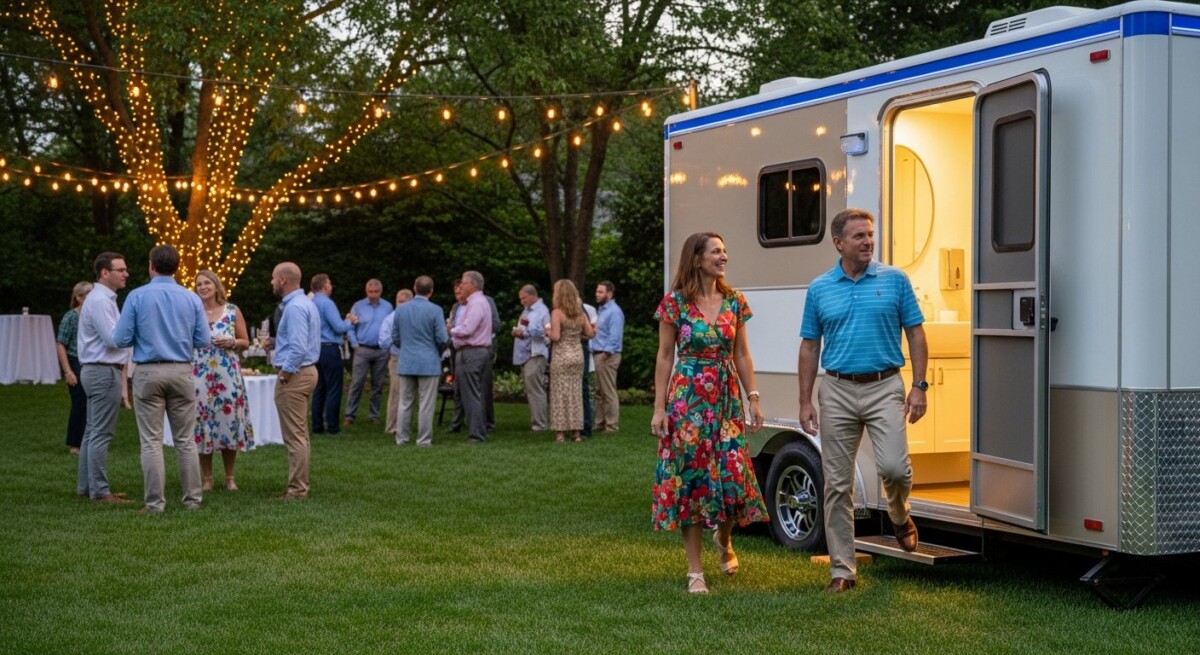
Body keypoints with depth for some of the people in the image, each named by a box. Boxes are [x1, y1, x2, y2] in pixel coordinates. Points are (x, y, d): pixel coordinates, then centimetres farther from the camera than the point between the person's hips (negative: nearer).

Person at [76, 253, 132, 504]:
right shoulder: (100, 301, -15)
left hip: (97, 371, 11)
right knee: (101, 434, -9)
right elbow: (113, 339, -22)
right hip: (104, 372, -11)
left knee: (93, 432, 13)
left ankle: (87, 486, 19)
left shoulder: (104, 299, 18)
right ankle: (100, 491, -7)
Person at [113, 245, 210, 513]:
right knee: (186, 440, 9)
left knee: (152, 441, 1)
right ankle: (192, 499, 11)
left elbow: (121, 340, -5)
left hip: (148, 373, -2)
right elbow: (204, 341, 1)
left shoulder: (137, 297, -4)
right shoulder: (191, 299, 1)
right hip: (181, 372, 2)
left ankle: (155, 502, 1)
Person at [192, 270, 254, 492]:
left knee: (229, 422, 1)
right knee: (202, 423, 0)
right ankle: (207, 478, 11)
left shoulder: (232, 311, 4)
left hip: (228, 376, 0)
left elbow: (246, 342, 8)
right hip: (199, 376, 0)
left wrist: (231, 343, -10)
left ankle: (230, 477, 14)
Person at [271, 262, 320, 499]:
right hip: (307, 371, 11)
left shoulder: (294, 307, -18)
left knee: (294, 436, -6)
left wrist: (285, 373, -18)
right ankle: (299, 485, 21)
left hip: (294, 375, -11)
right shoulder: (306, 303, 15)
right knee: (300, 434, 15)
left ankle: (297, 490, -3)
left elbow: (298, 347, -26)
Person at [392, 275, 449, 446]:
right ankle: (424, 440, 3)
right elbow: (442, 339, -12)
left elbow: (395, 338, 9)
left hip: (406, 362, 4)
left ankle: (401, 438, 13)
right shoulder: (435, 310, -11)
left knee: (405, 403, 11)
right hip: (428, 362, -4)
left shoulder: (400, 309, 3)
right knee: (426, 404, 1)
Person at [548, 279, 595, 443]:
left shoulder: (557, 313, -12)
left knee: (560, 393, 1)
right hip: (578, 355, 5)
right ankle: (576, 431, 12)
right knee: (576, 392, 10)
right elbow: (590, 333, 6)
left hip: (561, 356, -5)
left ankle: (560, 431, 1)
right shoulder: (580, 312, 4)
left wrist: (548, 333, 3)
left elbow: (555, 337, -18)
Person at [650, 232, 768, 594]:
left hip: (727, 399, 3)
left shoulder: (734, 301, 6)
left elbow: (742, 355, 9)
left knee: (734, 476, -2)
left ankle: (724, 538, 31)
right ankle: (695, 571, 8)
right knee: (690, 477, 0)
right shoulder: (675, 302, -4)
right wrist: (659, 407, -6)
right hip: (687, 400, -3)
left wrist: (753, 398, 3)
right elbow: (664, 357, -2)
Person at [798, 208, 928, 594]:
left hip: (884, 388, -1)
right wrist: (805, 401, 4)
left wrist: (919, 386, -6)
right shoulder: (819, 289, 6)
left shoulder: (895, 280, 2)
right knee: (837, 485, 3)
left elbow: (915, 334, 4)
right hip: (837, 391, 2)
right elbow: (809, 347, 9)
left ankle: (900, 517, 18)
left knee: (893, 467, -18)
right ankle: (842, 570, 11)